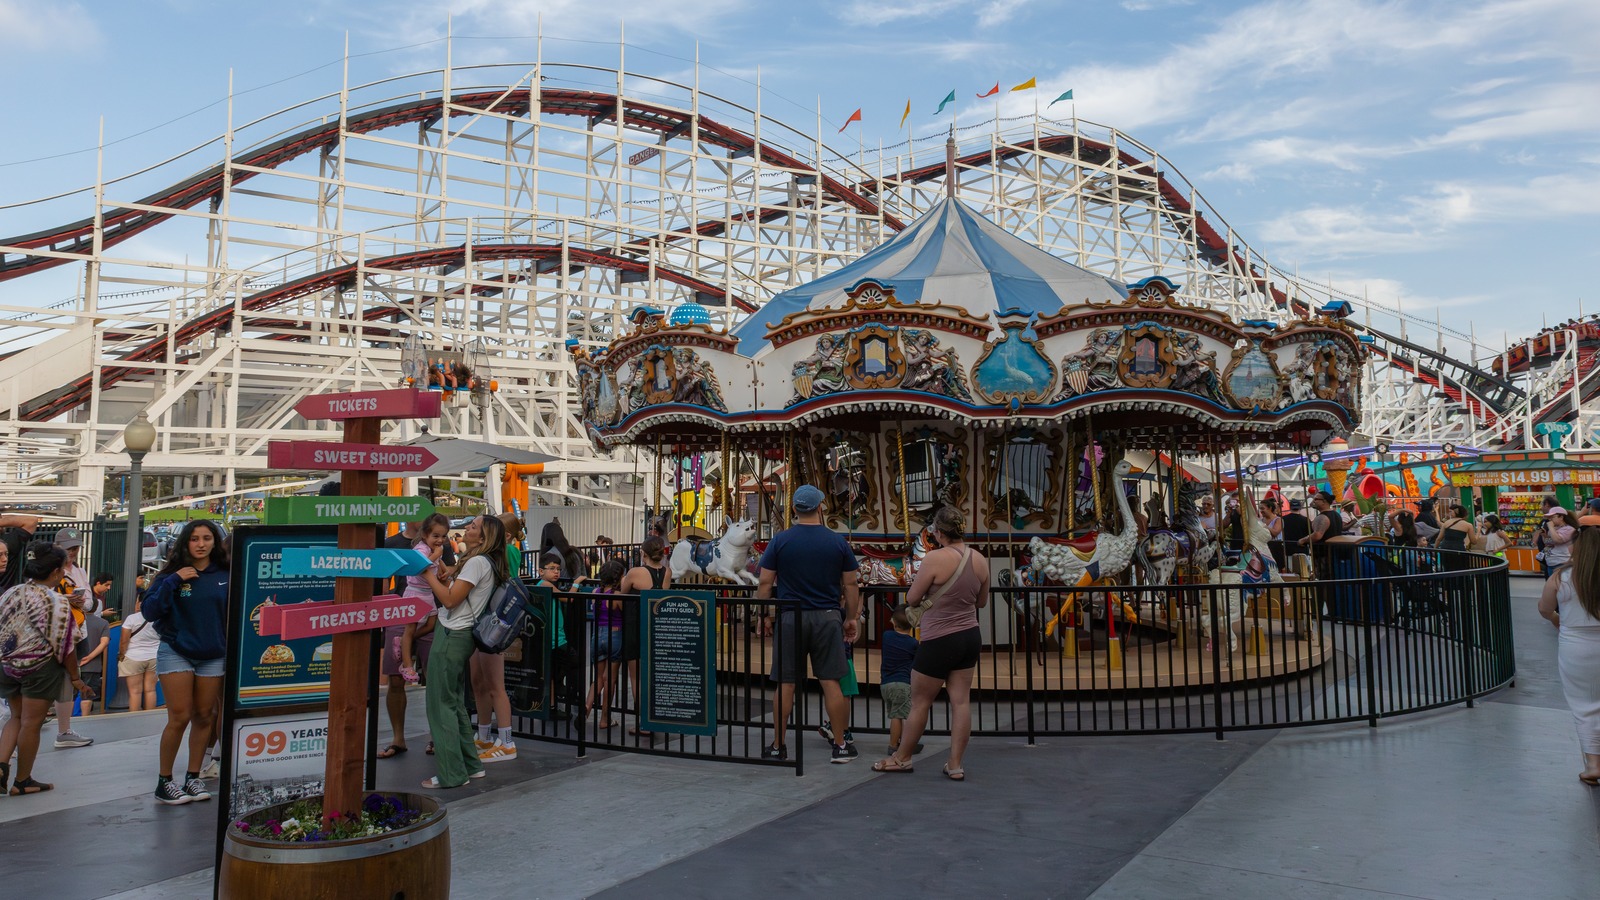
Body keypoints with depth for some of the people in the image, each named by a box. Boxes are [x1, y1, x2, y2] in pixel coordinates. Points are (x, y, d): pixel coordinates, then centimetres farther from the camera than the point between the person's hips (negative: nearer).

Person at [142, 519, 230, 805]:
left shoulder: (225, 576, 0)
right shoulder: (171, 574, -4)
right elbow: (149, 611, -12)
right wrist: (173, 581, -21)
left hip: (213, 656, 2)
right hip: (176, 653, -2)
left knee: (204, 717, 7)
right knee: (179, 718, -5)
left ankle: (192, 778, 19)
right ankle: (164, 781, 10)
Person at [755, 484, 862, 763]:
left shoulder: (780, 541, -2)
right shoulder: (838, 542, 1)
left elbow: (765, 584, -2)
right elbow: (850, 586, 4)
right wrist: (851, 618, 14)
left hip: (789, 617, 0)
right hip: (827, 617, 1)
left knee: (785, 684, 6)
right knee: (831, 682, 6)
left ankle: (778, 746, 14)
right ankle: (840, 745, 12)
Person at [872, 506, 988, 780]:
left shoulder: (935, 558, -19)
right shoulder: (980, 559, 0)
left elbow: (911, 599, -9)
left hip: (939, 641, -6)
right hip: (970, 636, 6)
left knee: (919, 702, 9)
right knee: (961, 701, 9)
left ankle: (901, 758, 25)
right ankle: (956, 765, 14)